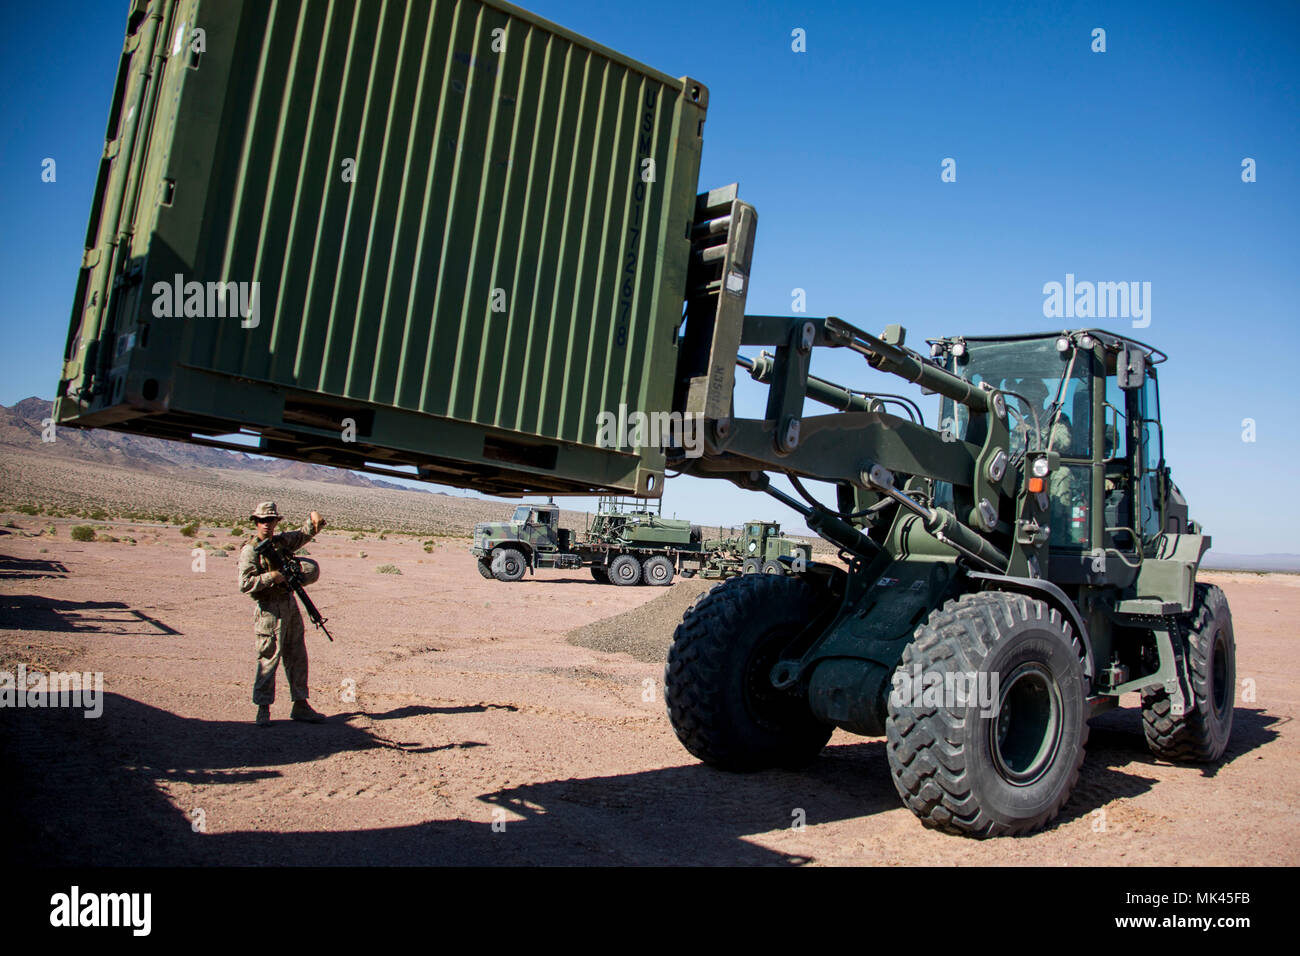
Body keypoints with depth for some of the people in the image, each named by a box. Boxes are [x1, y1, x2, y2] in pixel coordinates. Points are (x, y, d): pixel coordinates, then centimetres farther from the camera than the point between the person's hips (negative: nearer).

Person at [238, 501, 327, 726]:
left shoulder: (282, 541, 11)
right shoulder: (250, 551, -8)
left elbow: (305, 533, 21)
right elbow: (244, 585, -15)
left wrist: (314, 518, 1)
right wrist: (271, 577, -20)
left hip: (290, 606, 7)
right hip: (269, 610, -7)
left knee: (297, 658, 10)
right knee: (269, 660, -4)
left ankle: (300, 706, 18)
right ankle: (263, 710, 8)